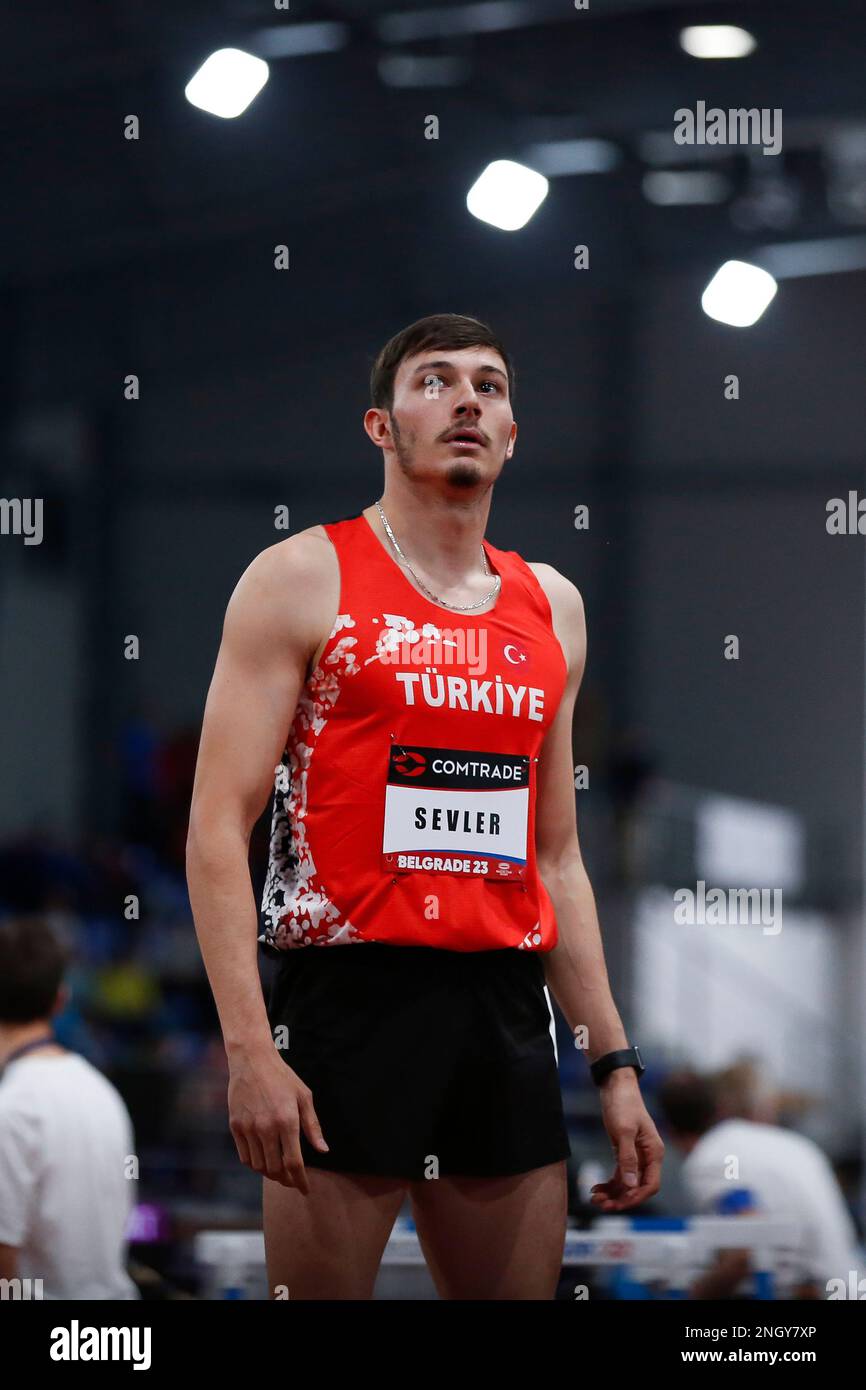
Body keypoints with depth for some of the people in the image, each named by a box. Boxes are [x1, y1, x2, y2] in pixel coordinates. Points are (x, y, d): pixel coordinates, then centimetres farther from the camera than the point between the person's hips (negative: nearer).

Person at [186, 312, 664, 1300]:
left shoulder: (550, 606, 16)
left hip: (506, 1014, 5)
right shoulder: (304, 578, -1)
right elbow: (219, 825, -7)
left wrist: (615, 1067, 14)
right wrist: (248, 1049, -18)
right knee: (321, 1288, -4)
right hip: (349, 996, -5)